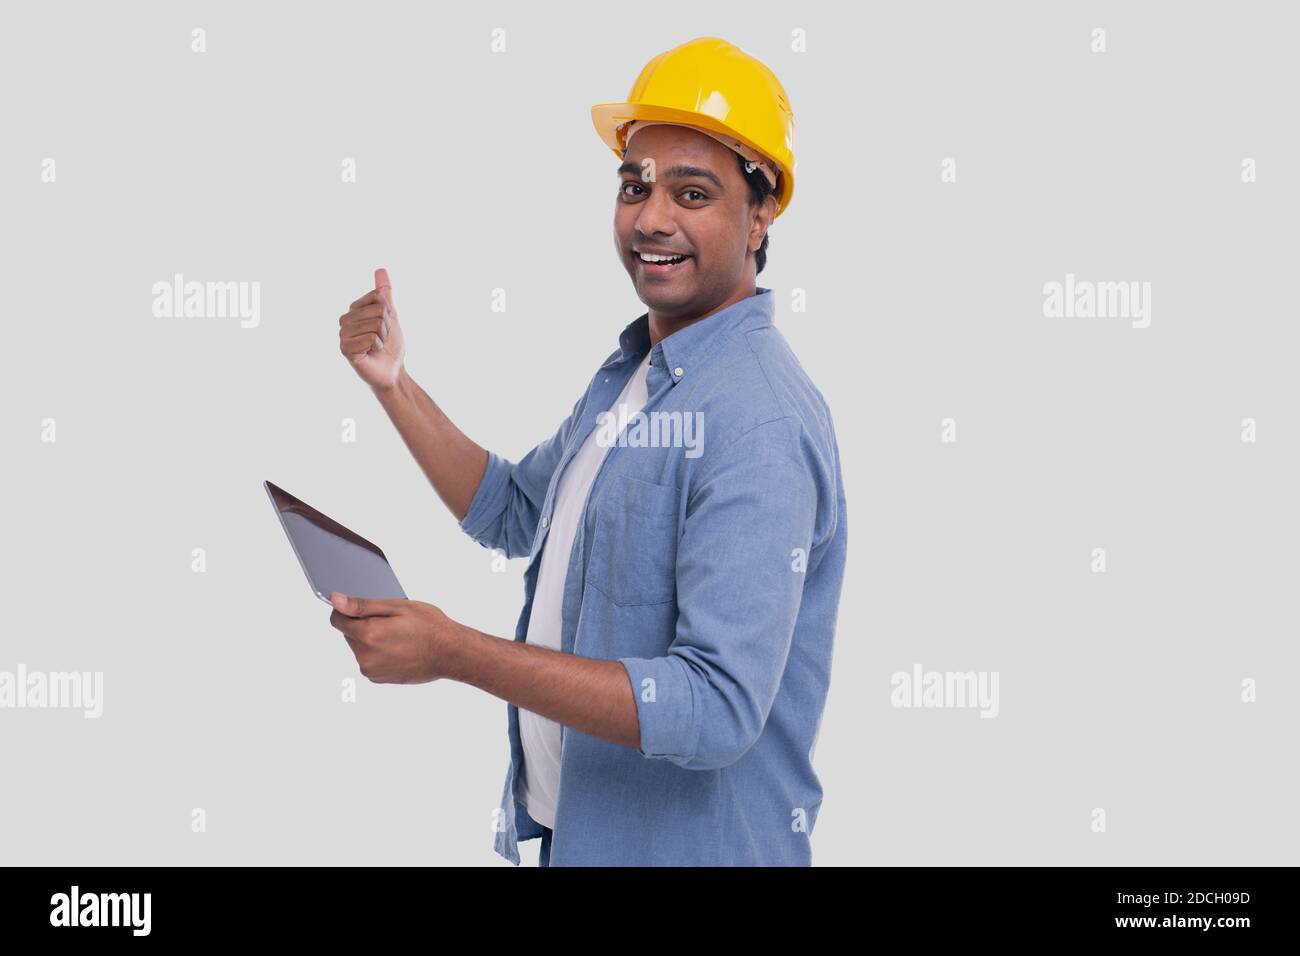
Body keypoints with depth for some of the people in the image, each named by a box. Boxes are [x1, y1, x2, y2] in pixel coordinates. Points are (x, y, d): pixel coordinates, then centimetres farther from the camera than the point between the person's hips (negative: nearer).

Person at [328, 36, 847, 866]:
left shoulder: (761, 424, -25)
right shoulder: (628, 375, 6)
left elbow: (719, 708, -31)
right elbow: (511, 514, 20)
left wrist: (452, 652, -31)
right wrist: (394, 384, 7)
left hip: (695, 847, -9)